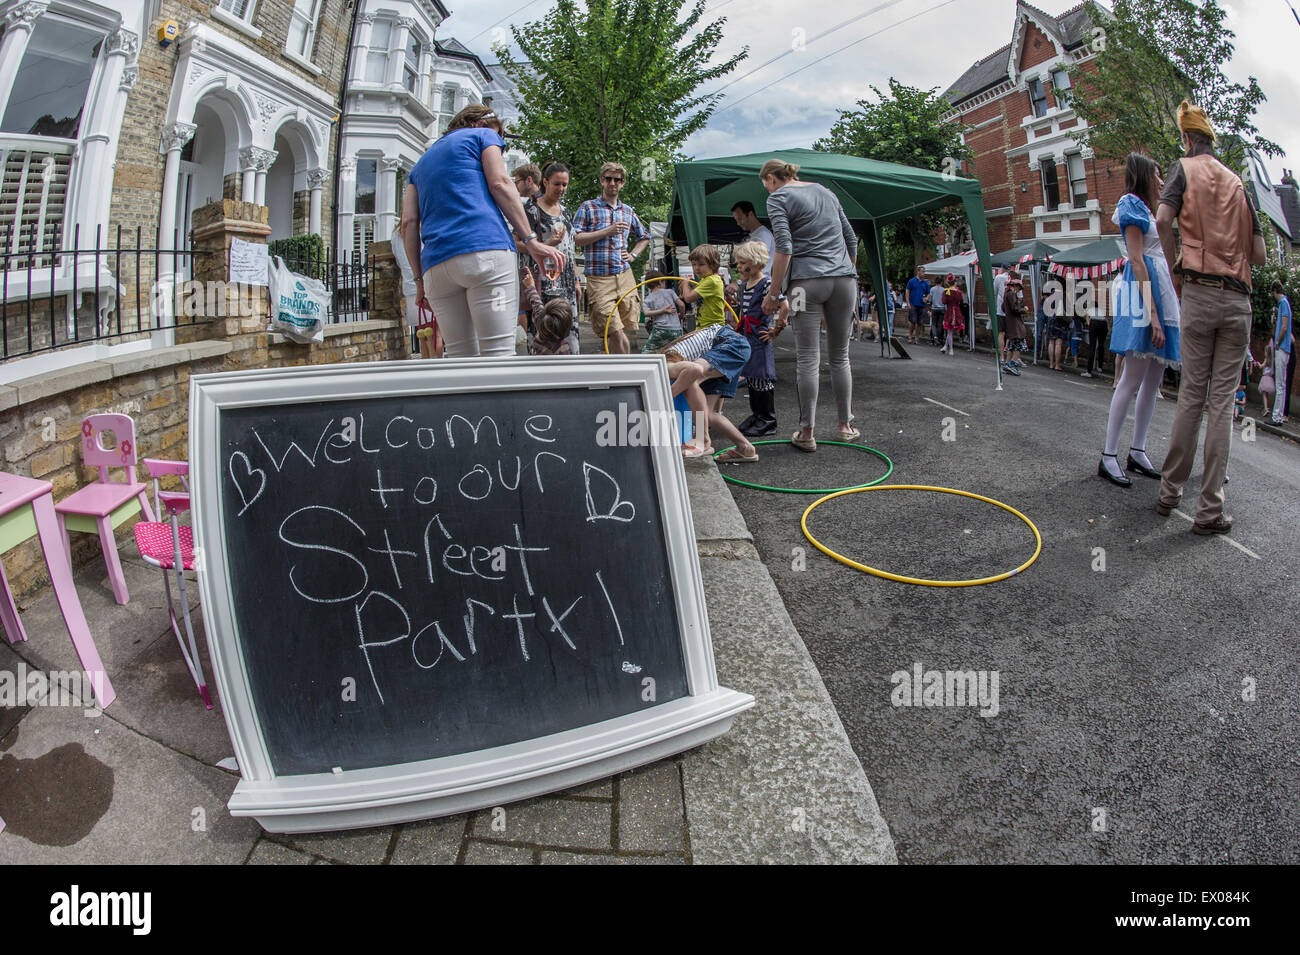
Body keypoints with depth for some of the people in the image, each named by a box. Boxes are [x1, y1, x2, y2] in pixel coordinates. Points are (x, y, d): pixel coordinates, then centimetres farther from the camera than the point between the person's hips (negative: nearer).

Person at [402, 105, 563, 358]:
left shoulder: (422, 161, 33)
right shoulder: (483, 135, 20)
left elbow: (409, 222, 20)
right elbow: (500, 183, 2)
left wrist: (421, 278, 18)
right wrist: (531, 240, -4)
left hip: (435, 264, 6)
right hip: (486, 249, -5)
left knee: (460, 356, 3)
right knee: (498, 354, -13)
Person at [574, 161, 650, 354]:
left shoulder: (628, 211, 18)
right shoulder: (588, 207, 6)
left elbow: (644, 237, 33)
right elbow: (576, 238, -5)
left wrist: (633, 255, 14)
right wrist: (607, 231, -11)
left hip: (625, 277, 5)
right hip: (598, 278, -5)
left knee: (627, 332, 1)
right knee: (616, 333, -16)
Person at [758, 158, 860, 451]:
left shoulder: (777, 198, 1)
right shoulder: (824, 191, 20)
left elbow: (785, 249, -12)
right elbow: (851, 239, 20)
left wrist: (773, 294, -9)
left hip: (807, 281, -5)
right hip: (843, 278, 5)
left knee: (808, 359, -4)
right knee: (840, 355, 12)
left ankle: (807, 433, -1)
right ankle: (846, 425, 18)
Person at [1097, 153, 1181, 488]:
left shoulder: (1147, 209, 25)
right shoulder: (1132, 203, -2)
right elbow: (1137, 259, -14)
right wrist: (1152, 313, -21)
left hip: (1163, 291, 10)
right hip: (1143, 293, -10)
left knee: (1153, 380, 7)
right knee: (1132, 379, -13)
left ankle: (1138, 451, 12)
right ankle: (1108, 457, -11)